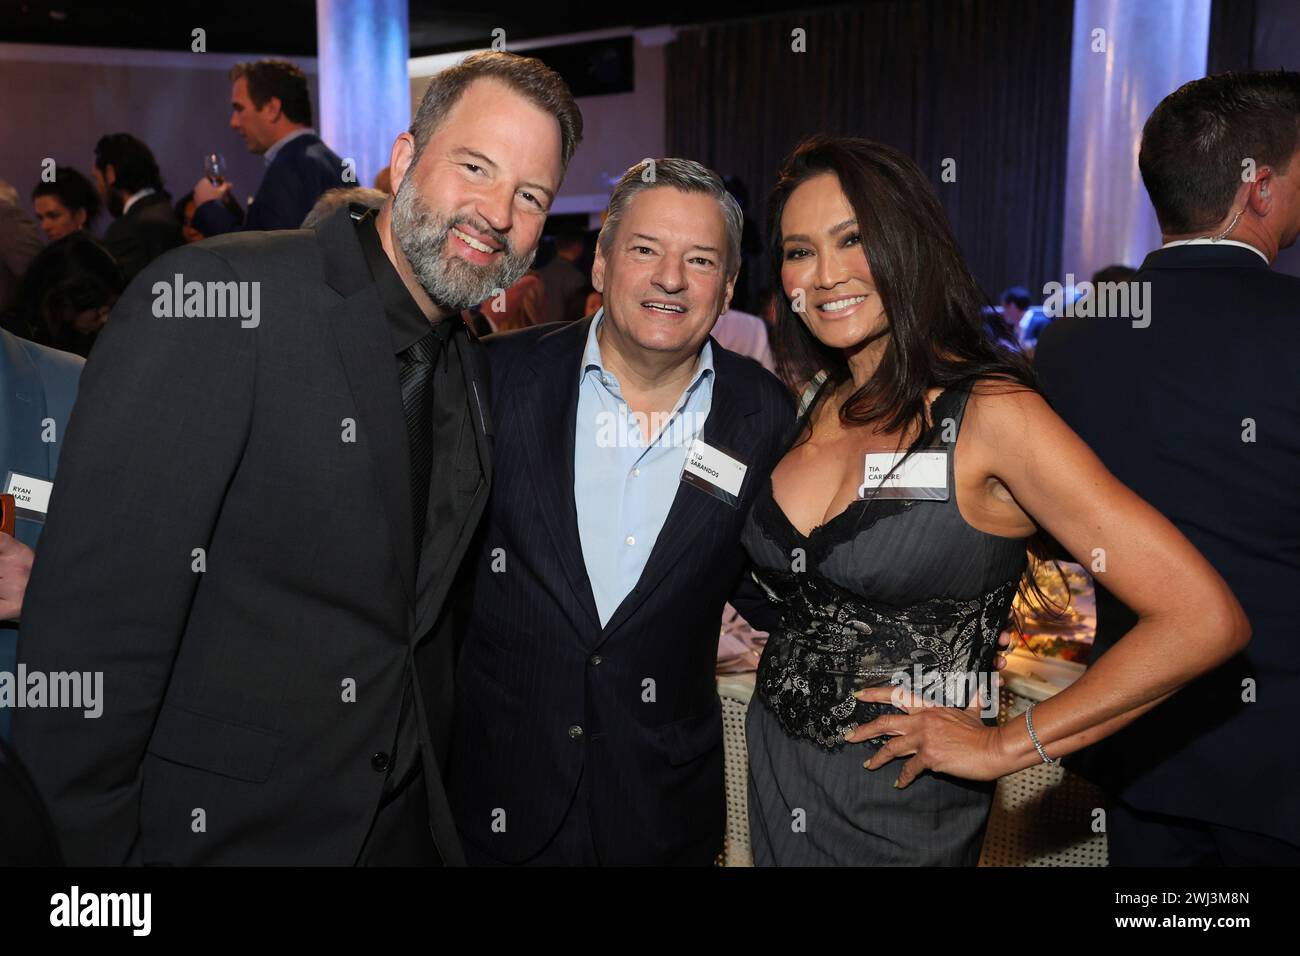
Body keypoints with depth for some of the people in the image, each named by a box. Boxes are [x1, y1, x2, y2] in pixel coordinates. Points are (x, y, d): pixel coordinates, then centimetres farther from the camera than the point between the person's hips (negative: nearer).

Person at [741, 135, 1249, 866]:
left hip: (896, 807, -5)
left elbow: (1205, 620, -23)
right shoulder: (816, 407, 1)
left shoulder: (991, 413, -18)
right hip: (773, 779, 6)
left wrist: (1007, 746, -17)